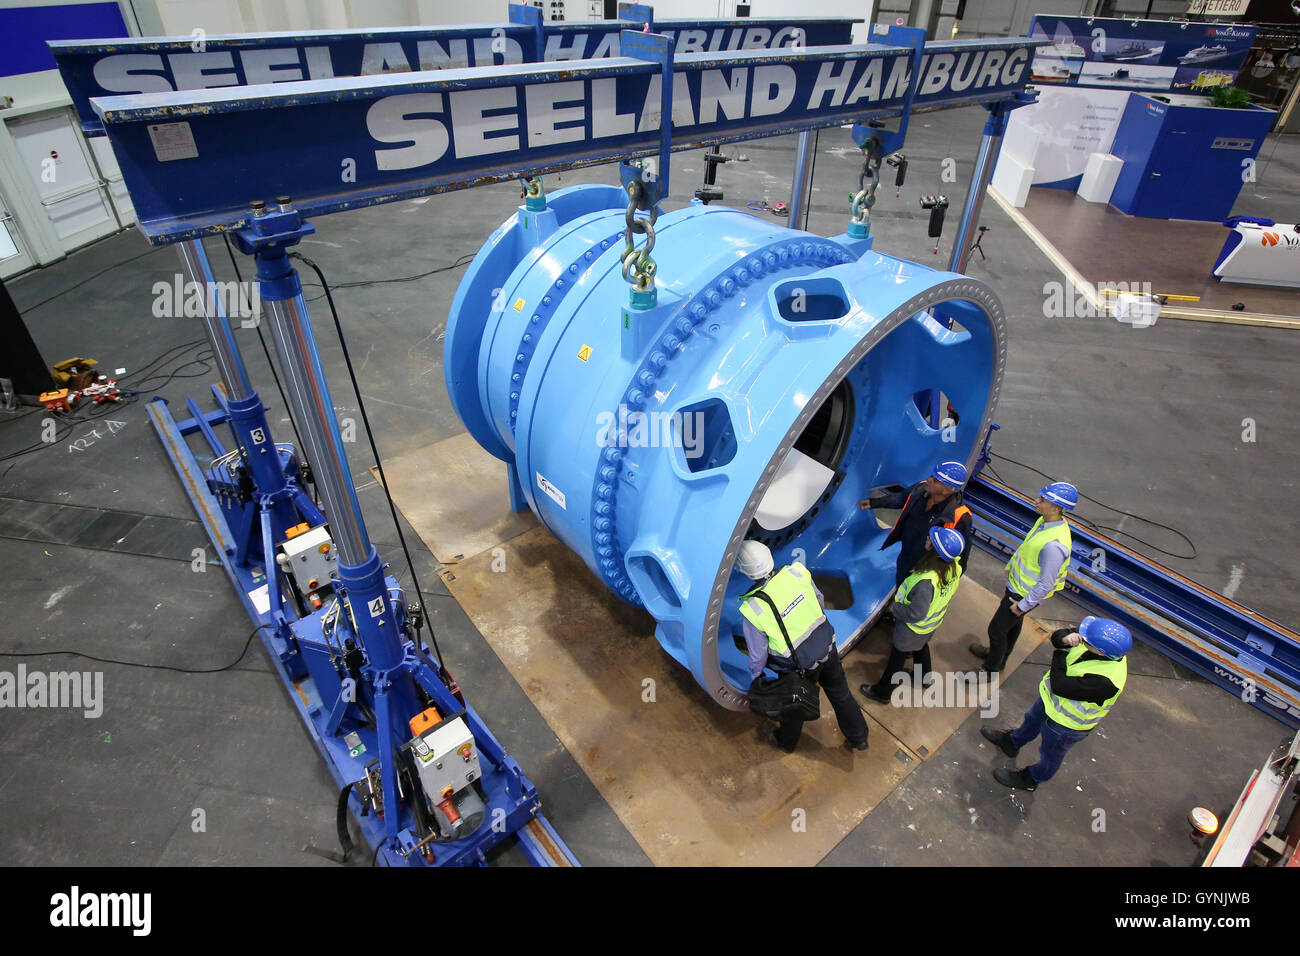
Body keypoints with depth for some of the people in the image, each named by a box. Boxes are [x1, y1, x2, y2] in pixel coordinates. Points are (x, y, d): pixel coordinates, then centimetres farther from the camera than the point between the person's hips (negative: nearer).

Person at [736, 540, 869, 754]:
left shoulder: (752, 610, -28)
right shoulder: (797, 572, -20)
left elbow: (758, 654, -13)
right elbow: (820, 602, 0)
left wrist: (755, 676, 7)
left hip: (800, 667, -3)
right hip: (827, 648, 3)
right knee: (840, 693, 28)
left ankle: (787, 741, 55)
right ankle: (858, 738, 50)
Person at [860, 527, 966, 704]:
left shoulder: (926, 582, -46)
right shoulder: (954, 568, -22)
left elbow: (915, 614, -33)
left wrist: (896, 607, -16)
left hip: (914, 627, -7)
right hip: (933, 622, 7)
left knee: (897, 656, 16)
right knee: (921, 647, 34)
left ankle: (882, 692, 38)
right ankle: (924, 677, 60)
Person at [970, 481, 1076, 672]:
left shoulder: (1054, 545, -38)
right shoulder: (1045, 520, -10)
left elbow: (1046, 584, -29)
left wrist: (1023, 605, -18)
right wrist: (1011, 565, 17)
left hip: (1024, 594, -9)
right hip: (1017, 582, 9)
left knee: (996, 630, 8)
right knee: (1013, 624, 29)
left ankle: (991, 669, 32)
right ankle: (999, 656, 53)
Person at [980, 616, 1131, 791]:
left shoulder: (1105, 681, -44)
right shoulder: (1101, 640, -23)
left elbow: (1060, 686, -37)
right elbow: (1057, 637, -11)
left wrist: (1060, 655, -25)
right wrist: (1066, 639, -35)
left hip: (1066, 723, -7)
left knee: (1051, 753, 23)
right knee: (1032, 720, 34)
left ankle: (1032, 778, 50)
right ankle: (1012, 742, 63)